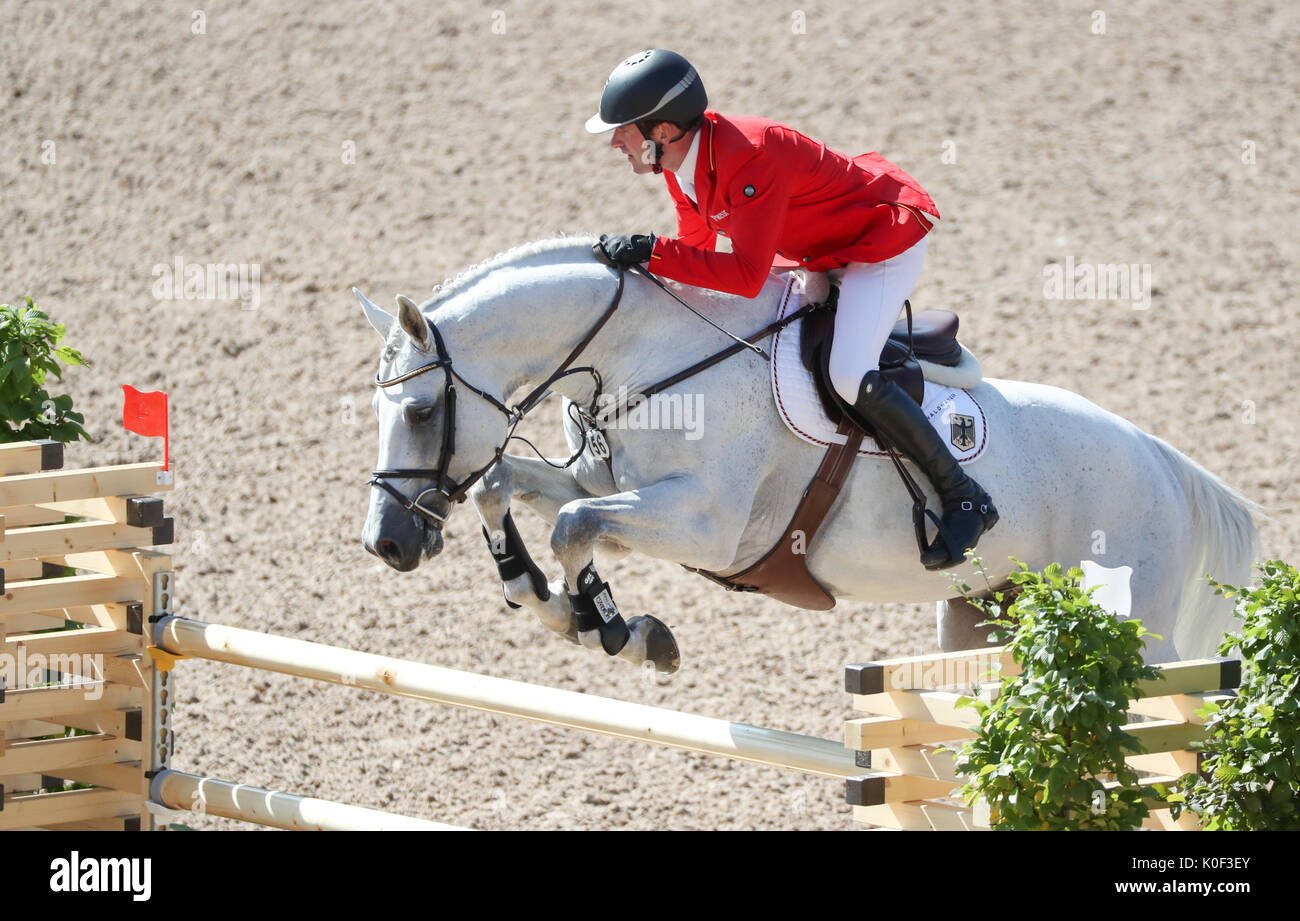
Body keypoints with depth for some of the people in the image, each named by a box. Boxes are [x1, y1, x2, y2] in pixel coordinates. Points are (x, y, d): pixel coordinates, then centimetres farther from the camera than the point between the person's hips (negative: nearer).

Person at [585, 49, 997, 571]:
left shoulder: (751, 161, -36)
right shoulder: (682, 161, -6)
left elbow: (747, 275, -41)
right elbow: (698, 245, 10)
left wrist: (652, 252, -41)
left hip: (886, 239, -10)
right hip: (821, 251, 10)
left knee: (848, 375, -26)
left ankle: (964, 498, -16)